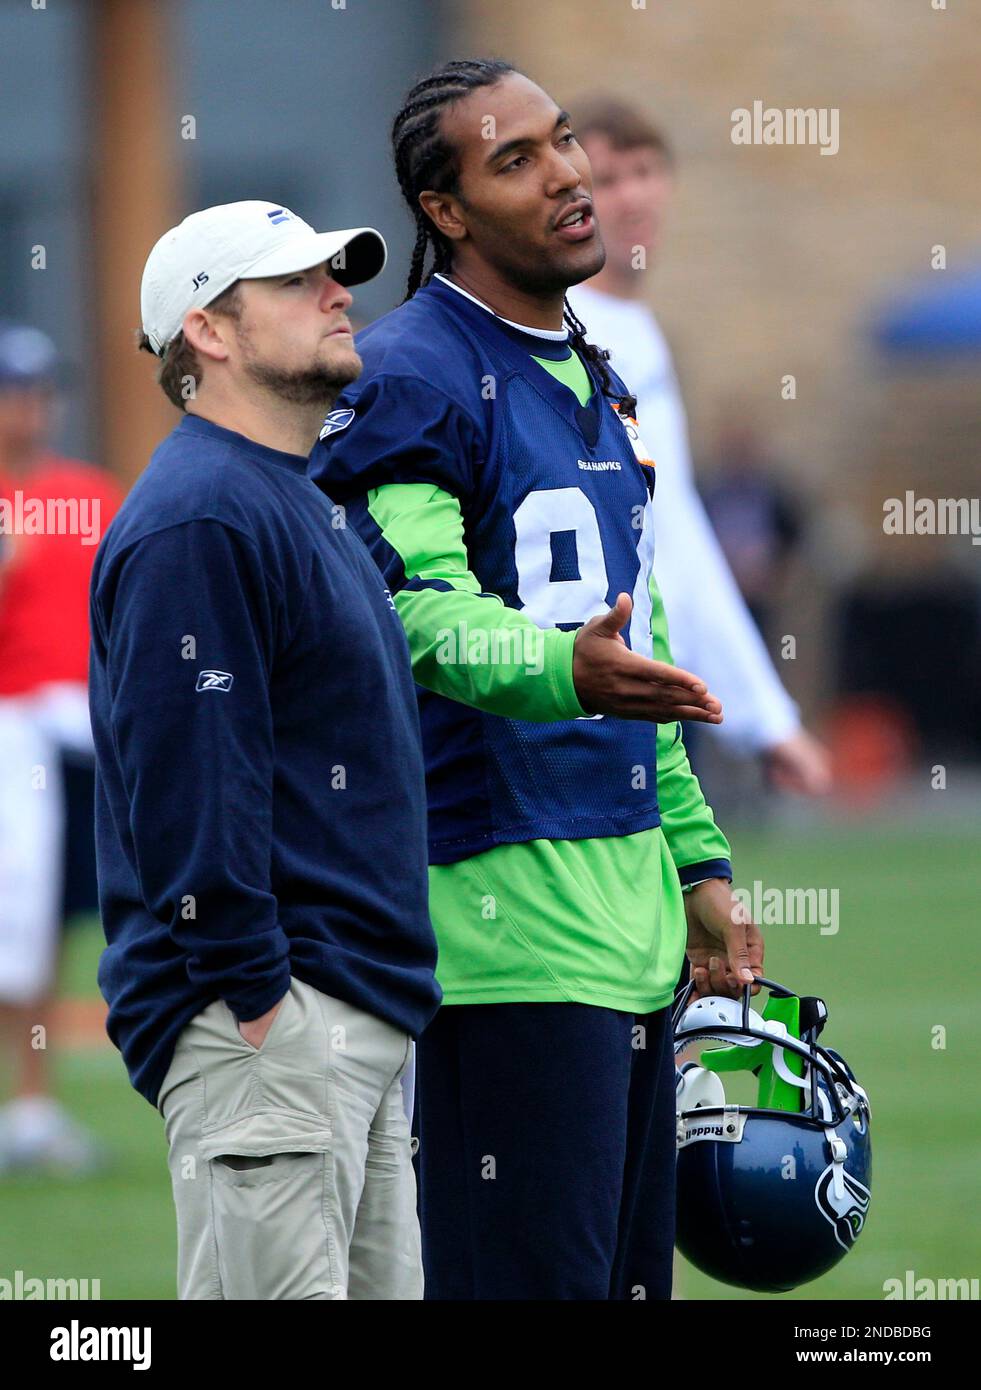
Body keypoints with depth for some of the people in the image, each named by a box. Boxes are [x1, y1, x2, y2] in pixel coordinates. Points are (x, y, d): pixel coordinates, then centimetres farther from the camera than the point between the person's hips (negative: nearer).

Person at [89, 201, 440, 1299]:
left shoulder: (299, 507, 21)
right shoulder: (197, 521, -13)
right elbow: (186, 780, -20)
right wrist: (253, 997, -21)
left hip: (362, 1027, 10)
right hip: (265, 1031, -10)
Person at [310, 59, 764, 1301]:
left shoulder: (593, 387, 21)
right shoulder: (409, 381, -8)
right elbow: (417, 609, -21)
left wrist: (697, 869, 23)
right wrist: (561, 668, -41)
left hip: (627, 909, 9)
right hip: (507, 904, -9)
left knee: (626, 1270, 10)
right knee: (530, 1283, -12)